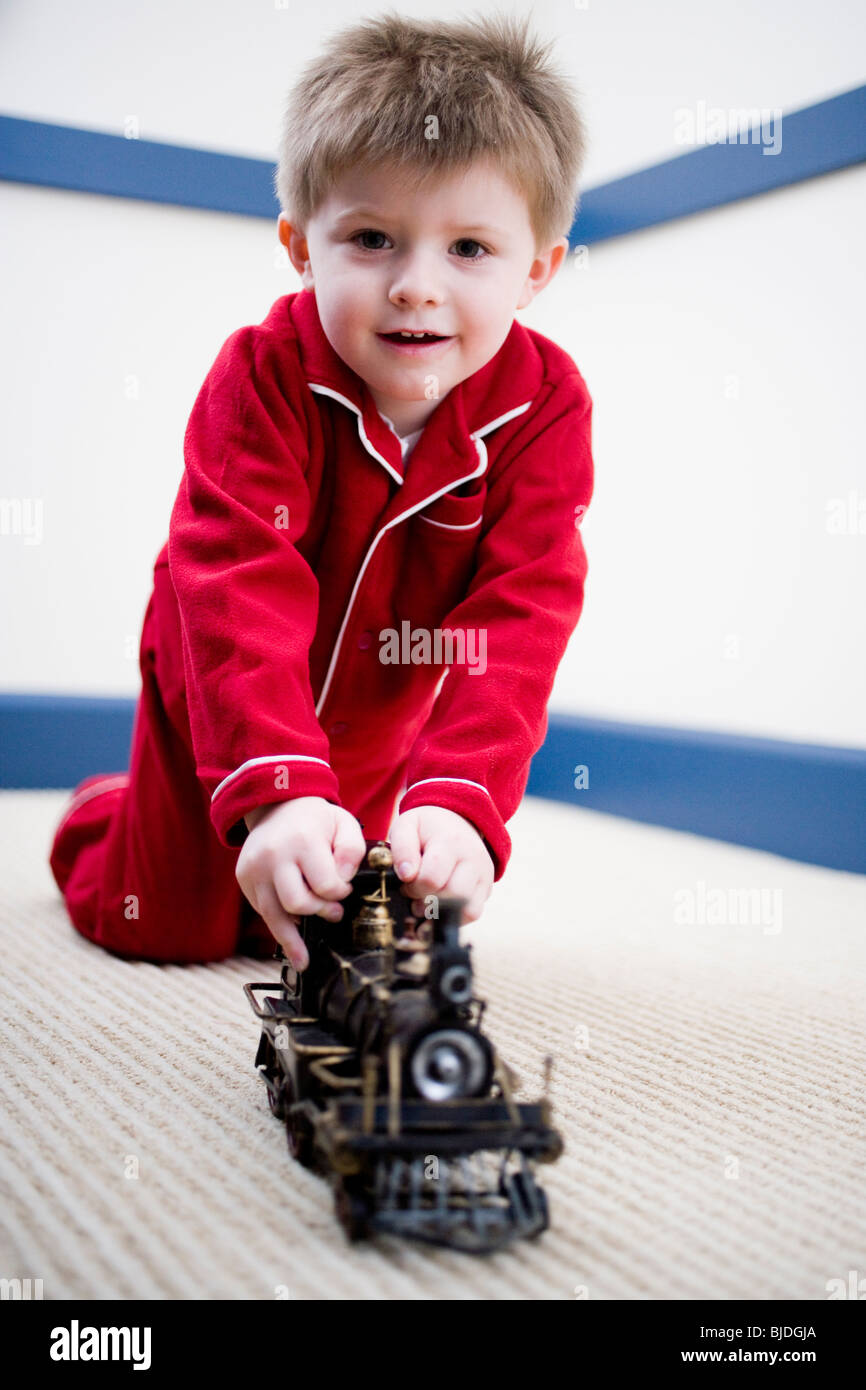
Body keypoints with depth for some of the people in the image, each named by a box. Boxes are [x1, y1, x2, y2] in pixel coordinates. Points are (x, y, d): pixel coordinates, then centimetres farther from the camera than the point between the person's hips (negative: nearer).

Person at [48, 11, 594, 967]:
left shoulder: (543, 405, -24)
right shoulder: (264, 375, -30)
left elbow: (517, 619, -32)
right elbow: (240, 589, -40)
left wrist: (459, 799, -47)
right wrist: (276, 793, -54)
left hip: (384, 719, 2)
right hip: (216, 698, -2)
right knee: (163, 926, 8)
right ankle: (101, 815, 41)